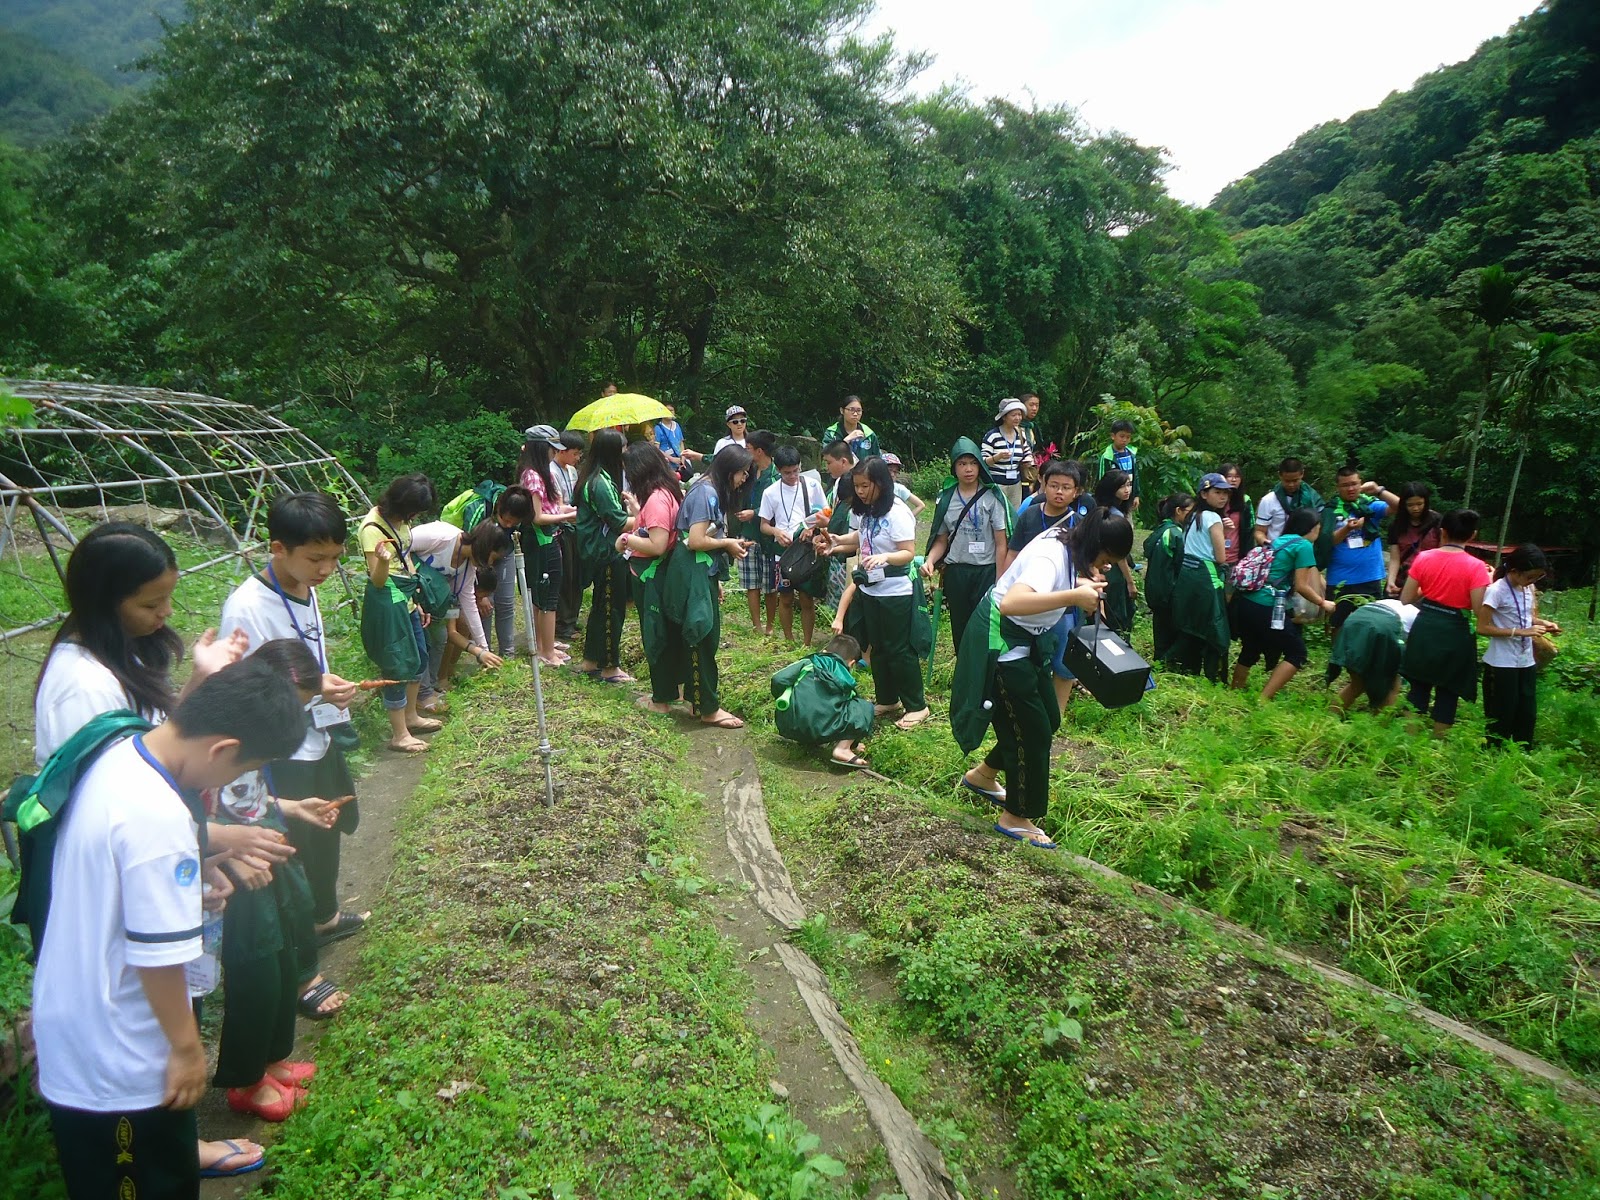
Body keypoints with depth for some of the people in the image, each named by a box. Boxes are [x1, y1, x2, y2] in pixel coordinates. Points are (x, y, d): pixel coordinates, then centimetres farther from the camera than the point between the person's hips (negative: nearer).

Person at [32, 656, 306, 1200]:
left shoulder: (119, 756, -5)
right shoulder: (157, 815, -33)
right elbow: (157, 956, -25)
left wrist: (194, 872, 5)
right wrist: (187, 1046, -13)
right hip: (117, 1060, -8)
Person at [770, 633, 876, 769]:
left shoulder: (808, 662, 16)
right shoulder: (845, 680, 13)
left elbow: (778, 680, 5)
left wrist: (781, 701, 23)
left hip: (787, 726, 5)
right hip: (819, 730, -5)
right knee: (865, 708, 11)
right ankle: (843, 748, -3)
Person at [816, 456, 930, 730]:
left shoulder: (897, 513, -19)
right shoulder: (864, 512, 4)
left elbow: (908, 553, -22)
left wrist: (884, 557, -39)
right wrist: (836, 544, 6)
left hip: (895, 592, -8)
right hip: (869, 590, 8)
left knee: (899, 650, 0)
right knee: (878, 648, 17)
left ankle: (917, 706, 13)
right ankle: (887, 699, 32)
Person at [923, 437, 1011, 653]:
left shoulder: (992, 497, -5)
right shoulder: (946, 498, 5)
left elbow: (1001, 544, -6)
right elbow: (941, 540, 8)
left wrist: (1000, 583, -9)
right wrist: (930, 560, -12)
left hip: (986, 571, -3)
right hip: (955, 572, 3)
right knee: (960, 630, 10)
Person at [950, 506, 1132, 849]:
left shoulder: (1069, 541, -3)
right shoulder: (1049, 559, -31)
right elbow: (1011, 603, -49)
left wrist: (1086, 586, -5)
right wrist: (1074, 596, -50)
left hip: (1024, 639, 10)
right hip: (999, 642, -10)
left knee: (1047, 719, 17)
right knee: (1033, 730, -1)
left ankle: (983, 776, 35)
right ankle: (1016, 819, 17)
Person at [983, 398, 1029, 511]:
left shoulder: (1021, 435, 10)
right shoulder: (992, 436, -9)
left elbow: (1026, 457, 23)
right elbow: (983, 462, -12)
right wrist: (997, 457, -28)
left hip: (1016, 485, 6)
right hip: (996, 485, -6)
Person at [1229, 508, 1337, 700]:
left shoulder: (1279, 541, 20)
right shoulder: (1303, 545, -2)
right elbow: (1301, 586, -5)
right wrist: (1323, 603, 10)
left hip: (1242, 602, 8)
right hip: (1266, 608, -8)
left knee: (1250, 651, 24)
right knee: (1297, 654, 5)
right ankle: (1263, 700, -4)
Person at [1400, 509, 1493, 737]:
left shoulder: (1423, 558, -4)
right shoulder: (1476, 567, -12)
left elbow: (1406, 599, 0)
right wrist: (1489, 581, -1)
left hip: (1424, 631, 3)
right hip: (1455, 636, -3)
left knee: (1418, 689, 15)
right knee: (1447, 693, 11)